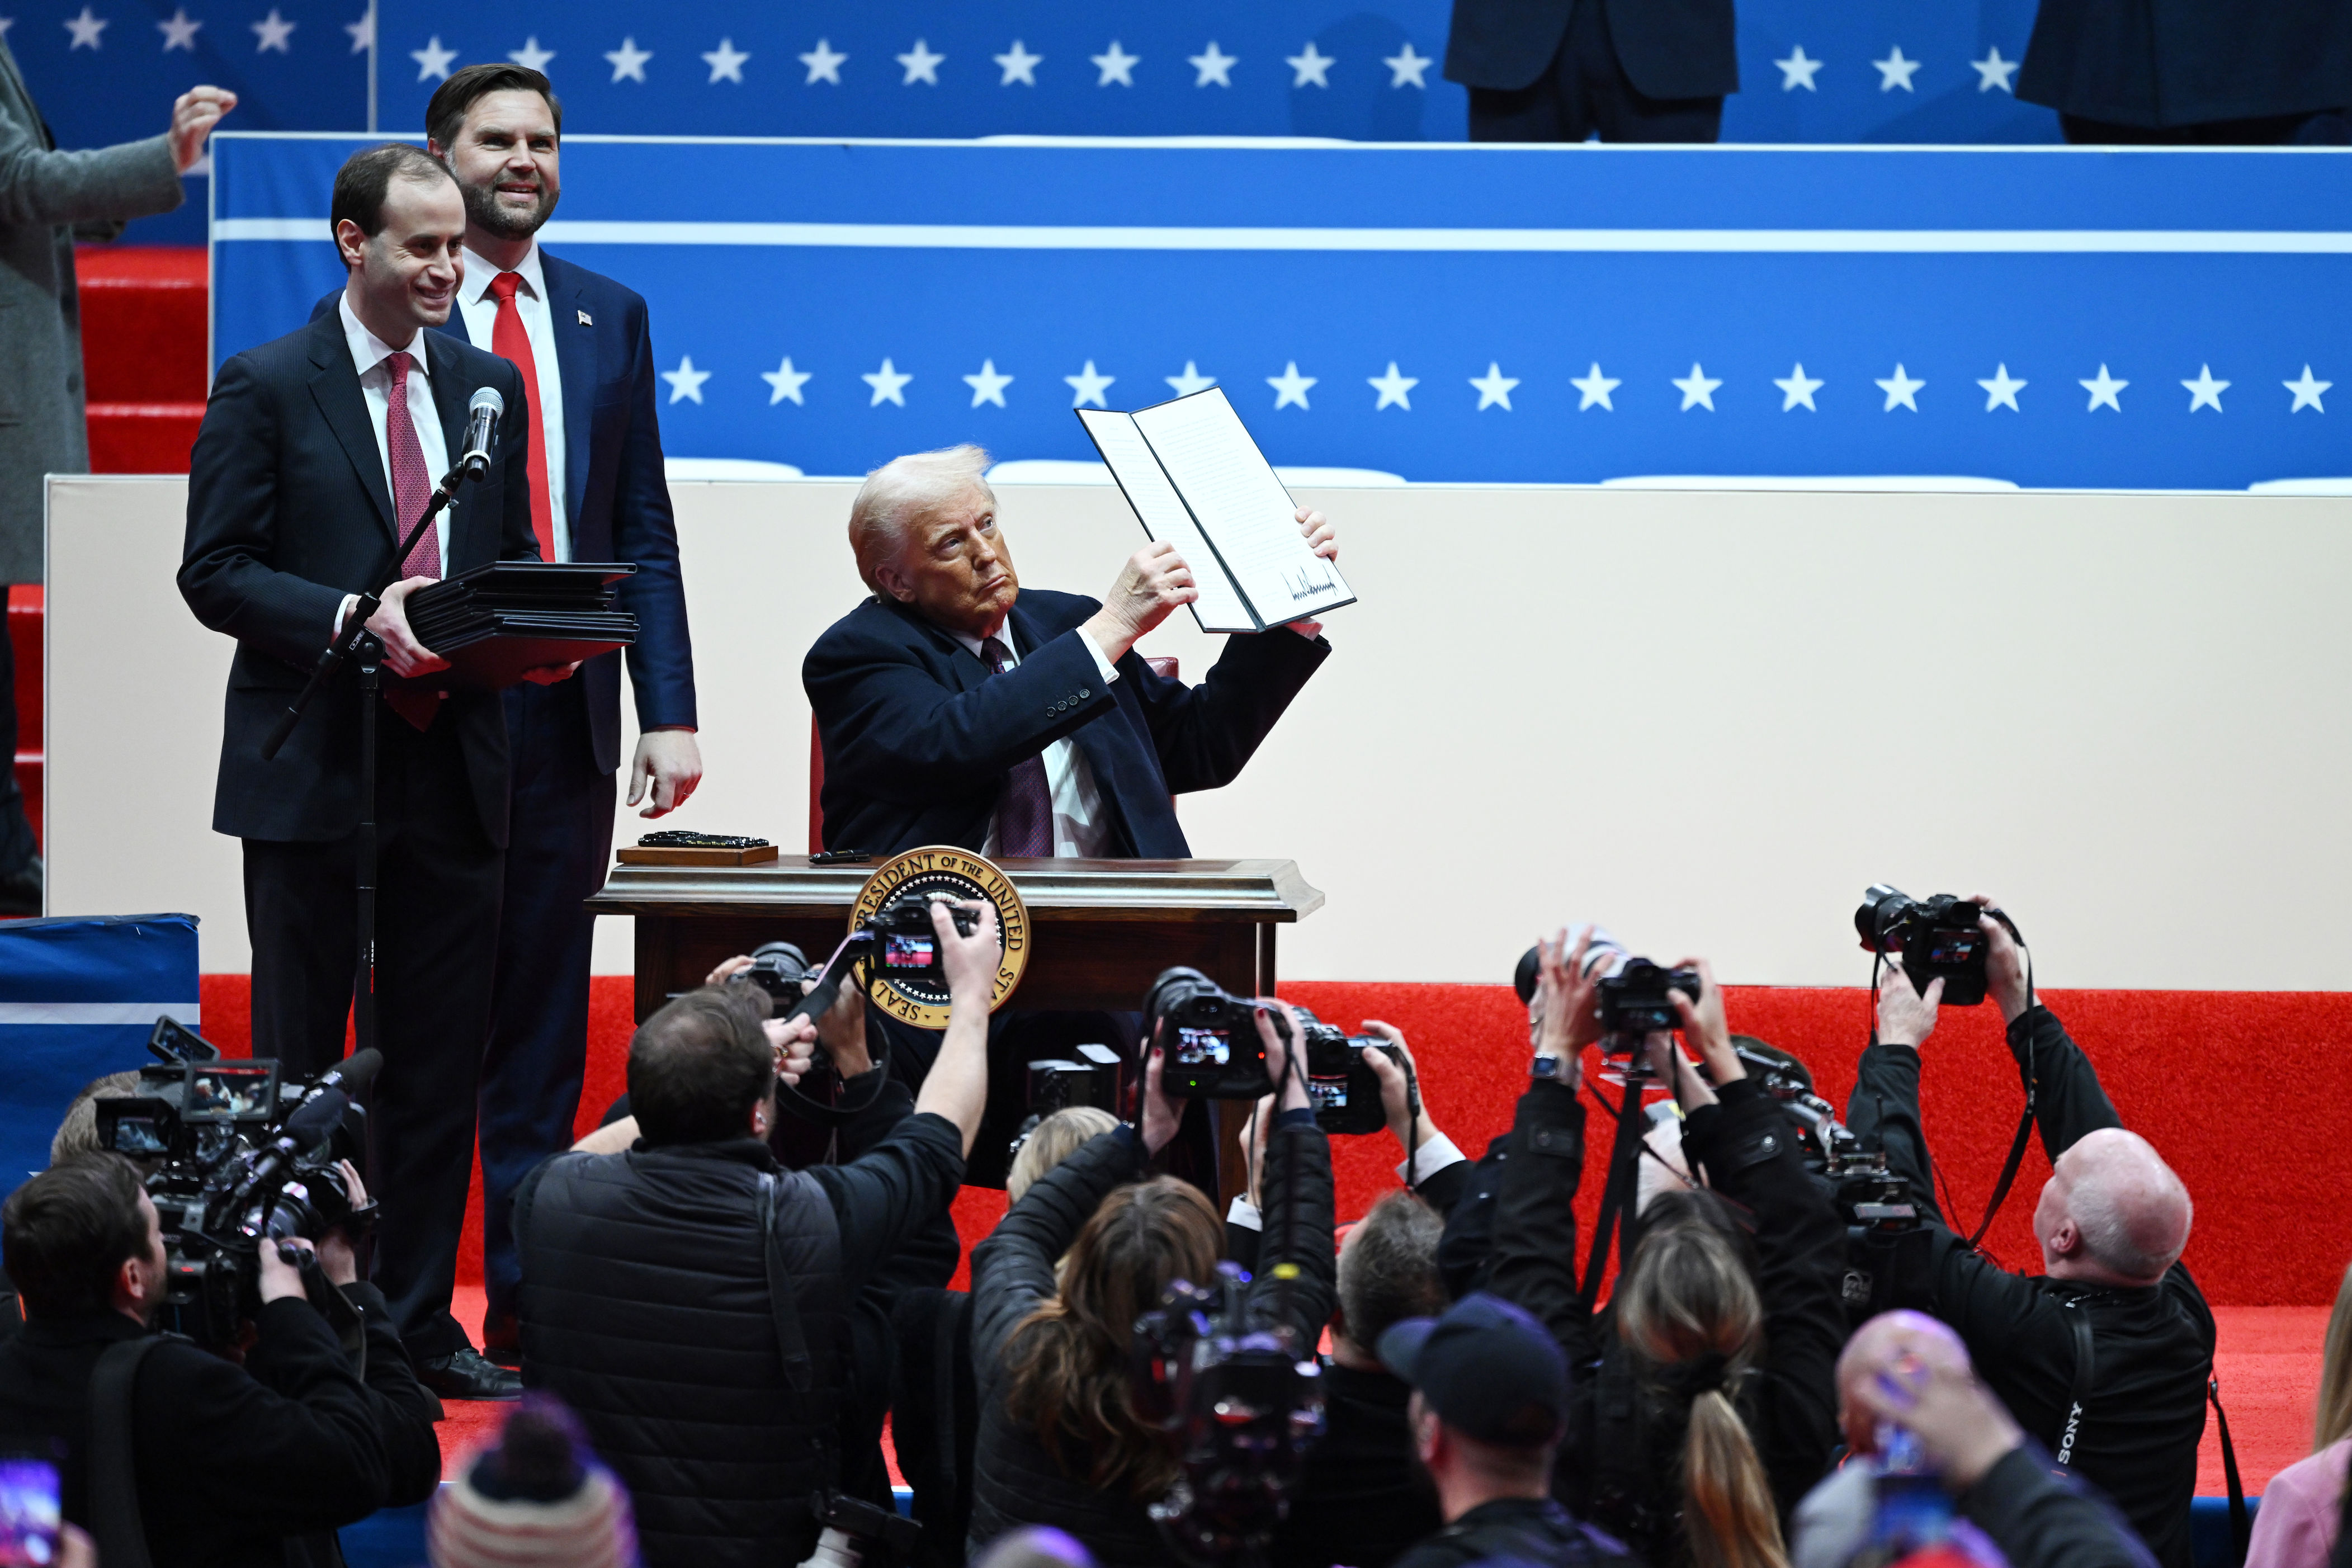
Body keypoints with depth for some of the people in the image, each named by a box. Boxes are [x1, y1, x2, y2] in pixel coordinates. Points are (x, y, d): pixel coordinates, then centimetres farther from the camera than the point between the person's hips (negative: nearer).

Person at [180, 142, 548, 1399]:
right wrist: (357, 618, -21)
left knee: (440, 1063, 7)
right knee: (297, 1066, 2)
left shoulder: (488, 388, 12)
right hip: (314, 772, -5)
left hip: (452, 766, 5)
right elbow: (215, 573, -8)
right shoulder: (266, 389, -4)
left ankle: (418, 1323, 14)